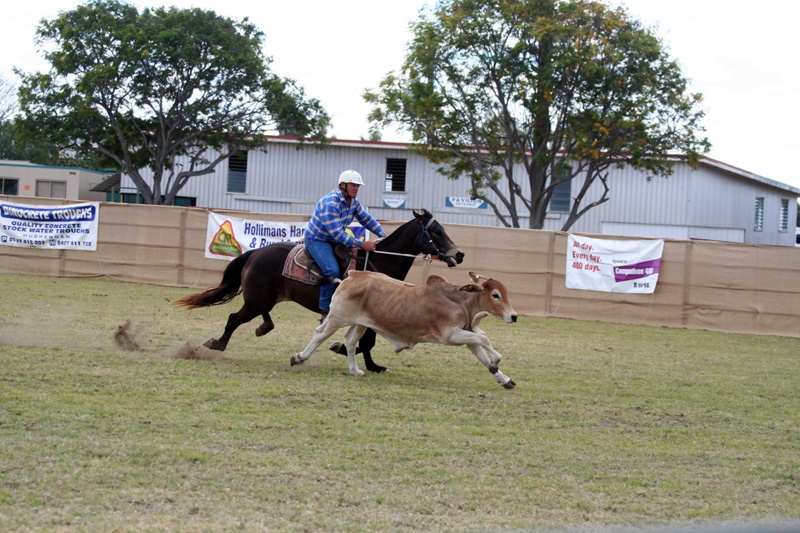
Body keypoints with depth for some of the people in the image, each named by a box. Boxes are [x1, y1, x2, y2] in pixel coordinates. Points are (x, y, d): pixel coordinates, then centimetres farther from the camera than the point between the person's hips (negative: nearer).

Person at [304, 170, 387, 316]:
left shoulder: (353, 202, 0)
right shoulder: (330, 203, -28)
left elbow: (367, 219, 9)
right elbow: (337, 233, -32)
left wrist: (384, 236, -2)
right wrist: (361, 244, -34)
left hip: (335, 240, 9)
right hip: (316, 240, -9)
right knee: (332, 270, -29)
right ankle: (325, 310, -19)